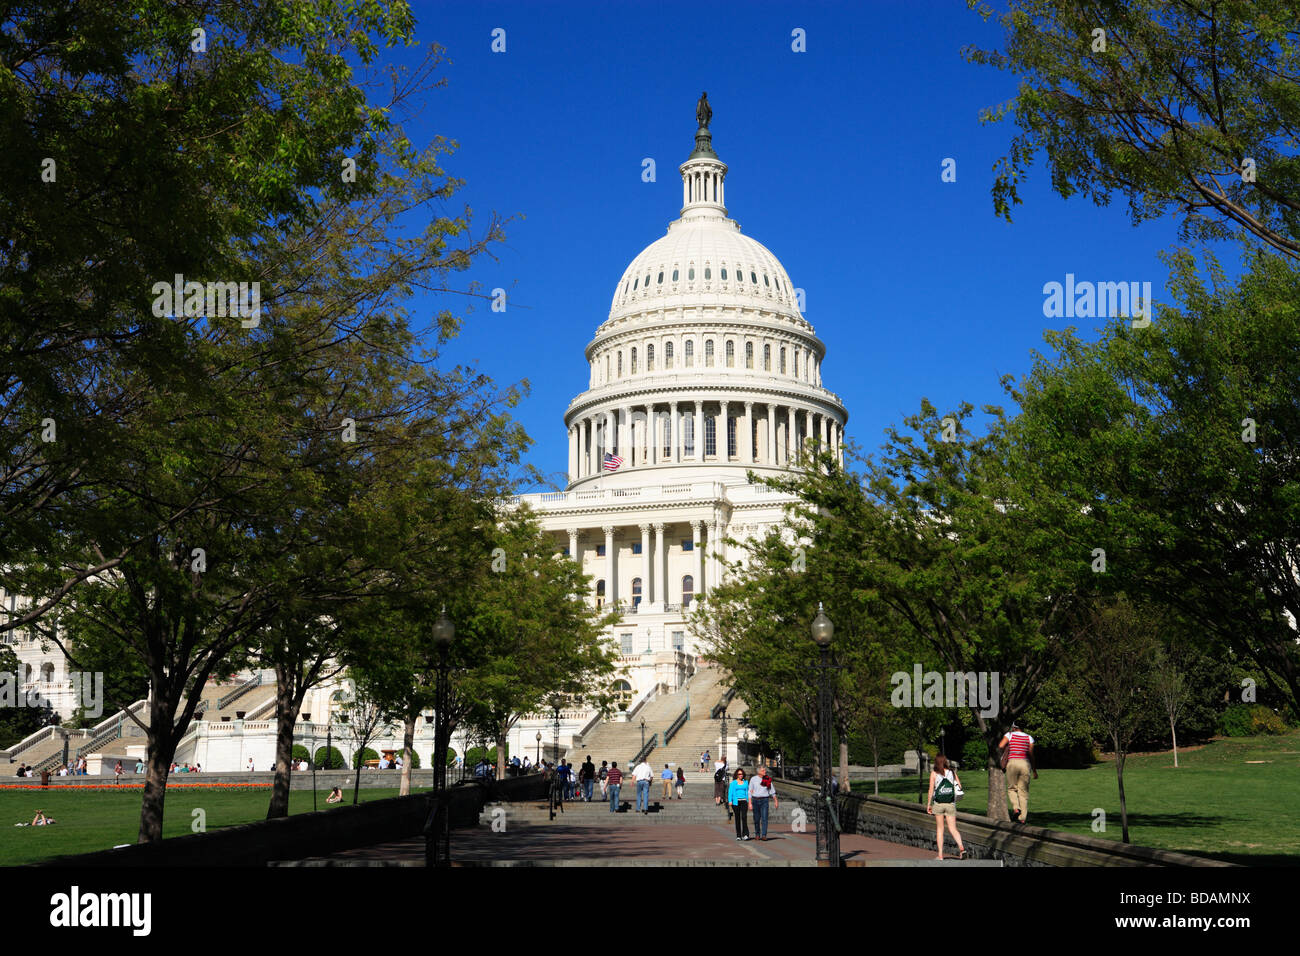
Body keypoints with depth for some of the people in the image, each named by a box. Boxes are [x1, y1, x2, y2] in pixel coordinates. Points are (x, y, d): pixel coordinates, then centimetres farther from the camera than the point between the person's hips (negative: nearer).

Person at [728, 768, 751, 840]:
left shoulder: (746, 782, 12)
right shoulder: (733, 783, 4)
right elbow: (730, 792, -1)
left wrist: (749, 801, 14)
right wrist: (730, 801, -14)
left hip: (744, 801, 1)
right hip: (736, 802, -1)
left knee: (744, 817, -15)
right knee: (737, 818, 4)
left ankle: (745, 834, -19)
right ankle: (738, 835, 11)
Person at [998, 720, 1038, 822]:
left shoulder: (1009, 735, 5)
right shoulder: (1029, 738, 10)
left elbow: (1000, 746, -8)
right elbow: (1031, 755, 7)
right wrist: (1034, 770, 13)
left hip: (1012, 762, -2)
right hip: (1025, 763, 2)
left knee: (1011, 788, 11)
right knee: (1023, 791, 4)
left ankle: (1016, 808, -15)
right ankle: (1022, 818, -1)